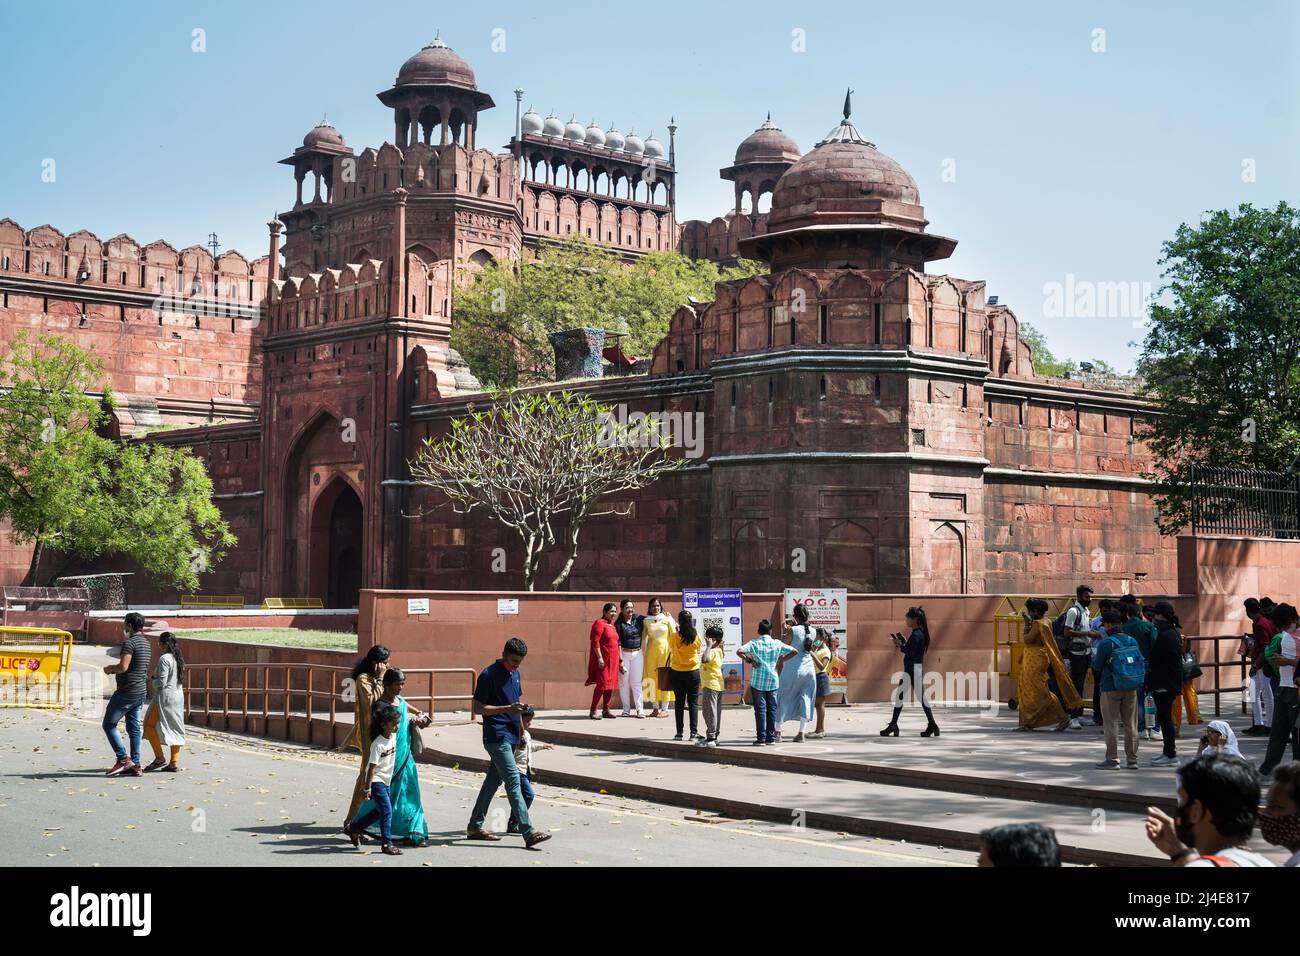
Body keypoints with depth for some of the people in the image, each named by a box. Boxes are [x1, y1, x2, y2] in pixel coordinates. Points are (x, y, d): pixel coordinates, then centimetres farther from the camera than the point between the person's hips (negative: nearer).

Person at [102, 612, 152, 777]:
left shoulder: (130, 642, -16)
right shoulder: (145, 642, 14)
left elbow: (123, 667, -24)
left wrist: (109, 668, -5)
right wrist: (123, 635, 29)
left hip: (127, 692, -9)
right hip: (141, 691, 9)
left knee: (109, 724, 1)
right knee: (134, 728, 10)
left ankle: (123, 759, -7)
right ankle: (135, 765, 8)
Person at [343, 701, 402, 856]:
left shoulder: (394, 736, 1)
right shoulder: (378, 744, -22)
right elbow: (372, 767, -20)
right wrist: (368, 788, -19)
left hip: (386, 780, 9)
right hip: (376, 781, -9)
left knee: (378, 810, 16)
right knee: (386, 811, -11)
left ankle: (353, 828, 33)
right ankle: (387, 844, -4)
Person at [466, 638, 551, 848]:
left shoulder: (514, 674, 12)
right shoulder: (489, 675, -13)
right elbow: (478, 708, -14)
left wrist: (521, 730, 21)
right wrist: (508, 709, -22)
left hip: (511, 736, 9)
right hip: (496, 737, -9)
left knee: (493, 781, 14)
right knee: (513, 781, -14)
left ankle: (475, 827, 24)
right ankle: (529, 834, -19)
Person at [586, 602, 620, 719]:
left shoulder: (611, 624, 16)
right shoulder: (599, 623, -11)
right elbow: (595, 641, -18)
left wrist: (619, 659, 21)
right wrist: (599, 657, -23)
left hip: (612, 660, 9)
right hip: (602, 659, -9)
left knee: (610, 685, 10)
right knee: (602, 684, -12)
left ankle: (606, 710, 19)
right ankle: (593, 711, -9)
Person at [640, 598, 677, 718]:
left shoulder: (667, 619, 3)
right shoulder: (646, 621, 8)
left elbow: (674, 636, 2)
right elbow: (644, 637, 10)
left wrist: (672, 652, -4)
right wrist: (643, 652, 4)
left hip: (665, 650, -2)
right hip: (651, 651, 2)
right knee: (652, 679, 2)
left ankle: (664, 709, 0)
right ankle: (655, 708, 9)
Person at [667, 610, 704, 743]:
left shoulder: (673, 637, -10)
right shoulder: (696, 637, -9)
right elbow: (699, 651, 6)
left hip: (676, 672, 1)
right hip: (693, 672, -1)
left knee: (679, 702, 9)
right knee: (693, 703, 4)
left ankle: (679, 733, 10)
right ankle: (694, 733, -2)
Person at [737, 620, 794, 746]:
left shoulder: (754, 643, -5)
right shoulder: (777, 644, 3)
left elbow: (739, 651, -19)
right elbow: (793, 651, 6)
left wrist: (748, 660, -7)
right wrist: (781, 660, 11)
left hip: (757, 681, -2)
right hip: (773, 681, 2)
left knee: (760, 709, 0)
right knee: (772, 709, 9)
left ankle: (761, 738, -3)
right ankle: (771, 738, 11)